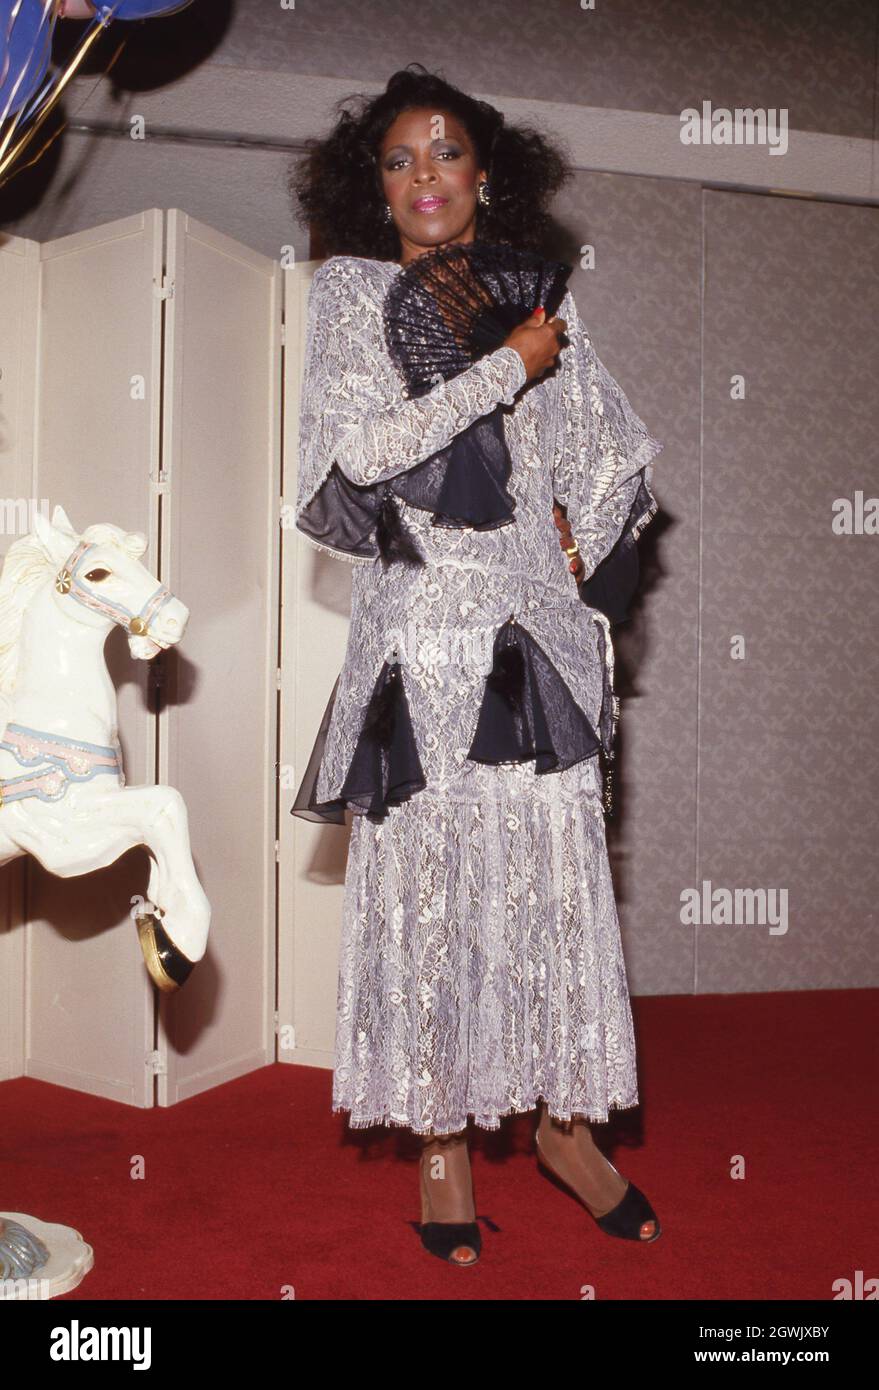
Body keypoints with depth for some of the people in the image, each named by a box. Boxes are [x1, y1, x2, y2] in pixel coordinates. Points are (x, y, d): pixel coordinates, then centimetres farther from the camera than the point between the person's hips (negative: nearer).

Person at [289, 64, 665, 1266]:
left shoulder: (541, 298, 15)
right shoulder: (349, 291, 7)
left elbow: (618, 452, 20)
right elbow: (362, 449, -9)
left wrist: (578, 547, 5)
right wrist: (510, 366, -6)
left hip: (533, 630, 2)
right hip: (421, 633, -2)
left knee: (557, 872, 3)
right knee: (424, 876, 1)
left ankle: (566, 1123, 21)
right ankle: (442, 1140, 16)